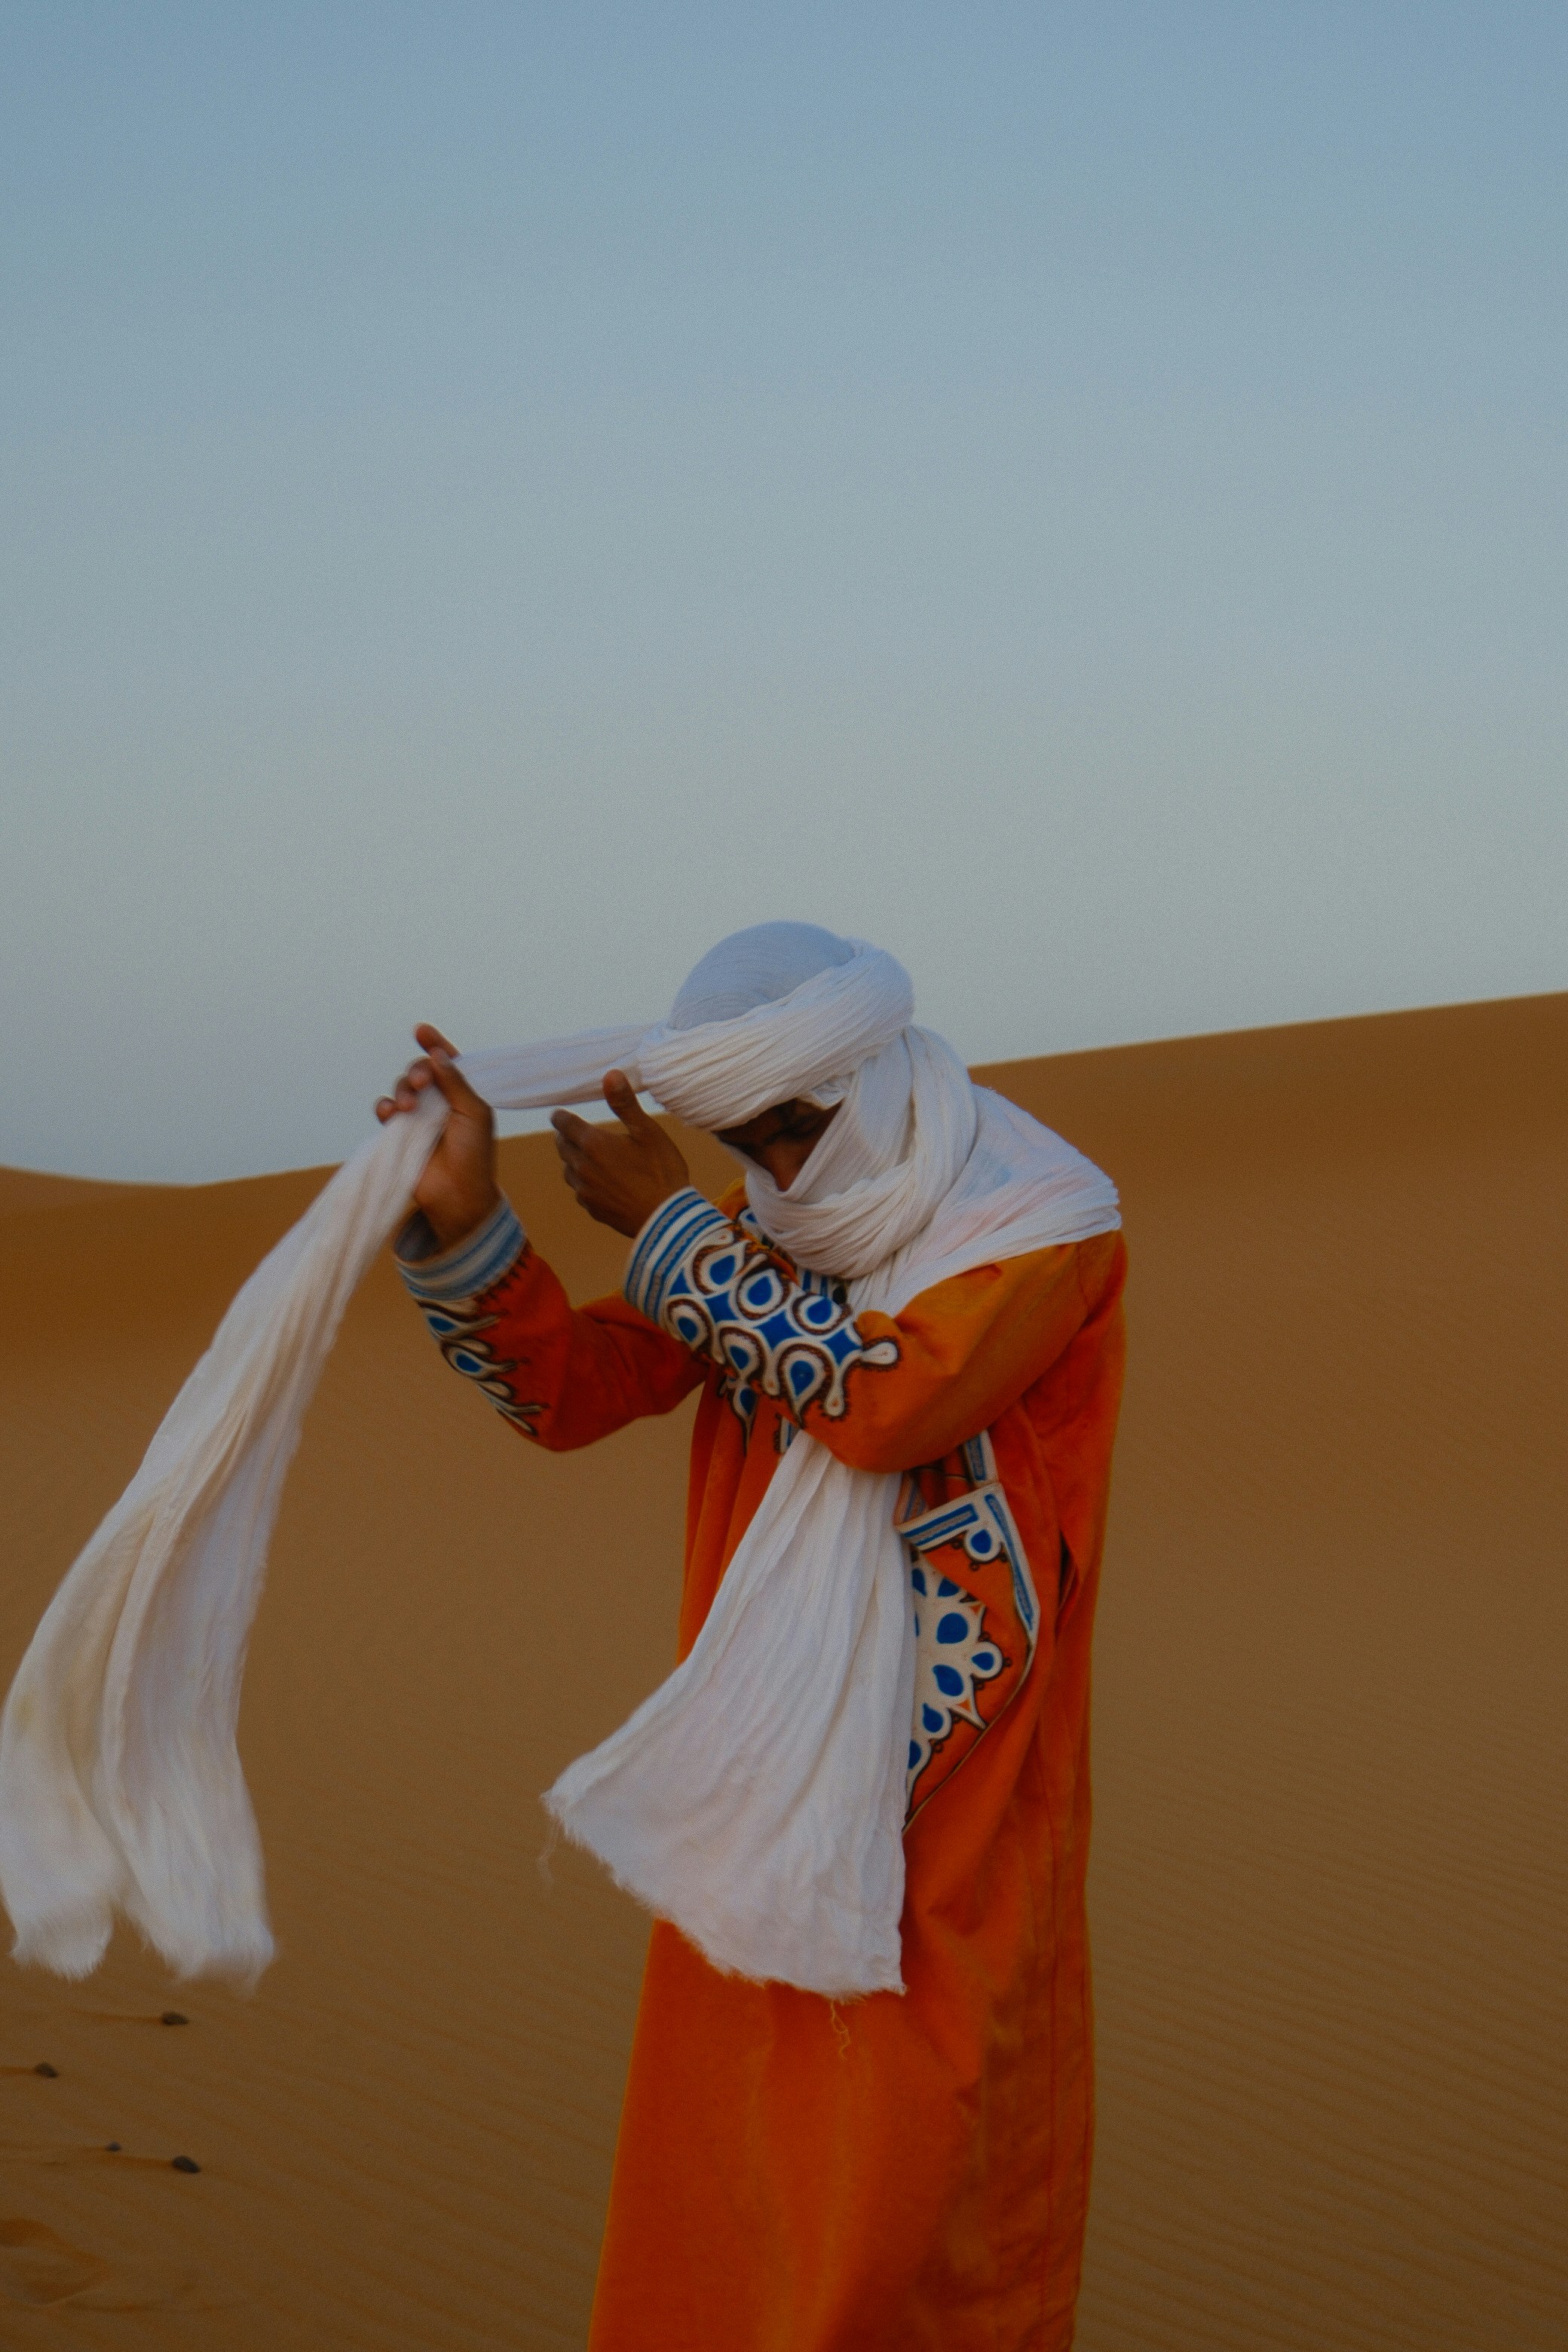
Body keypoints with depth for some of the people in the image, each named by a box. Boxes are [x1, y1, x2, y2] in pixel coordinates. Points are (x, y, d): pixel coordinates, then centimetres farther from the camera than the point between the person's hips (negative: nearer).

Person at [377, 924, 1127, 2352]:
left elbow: (891, 1397, -23)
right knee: (728, 2170, 8)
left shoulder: (1050, 1219, -10)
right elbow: (568, 1390, 2)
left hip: (957, 1800, -5)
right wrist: (463, 1219, -15)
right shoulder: (752, 1240, 8)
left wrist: (663, 1220, -17)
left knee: (926, 2200, -3)